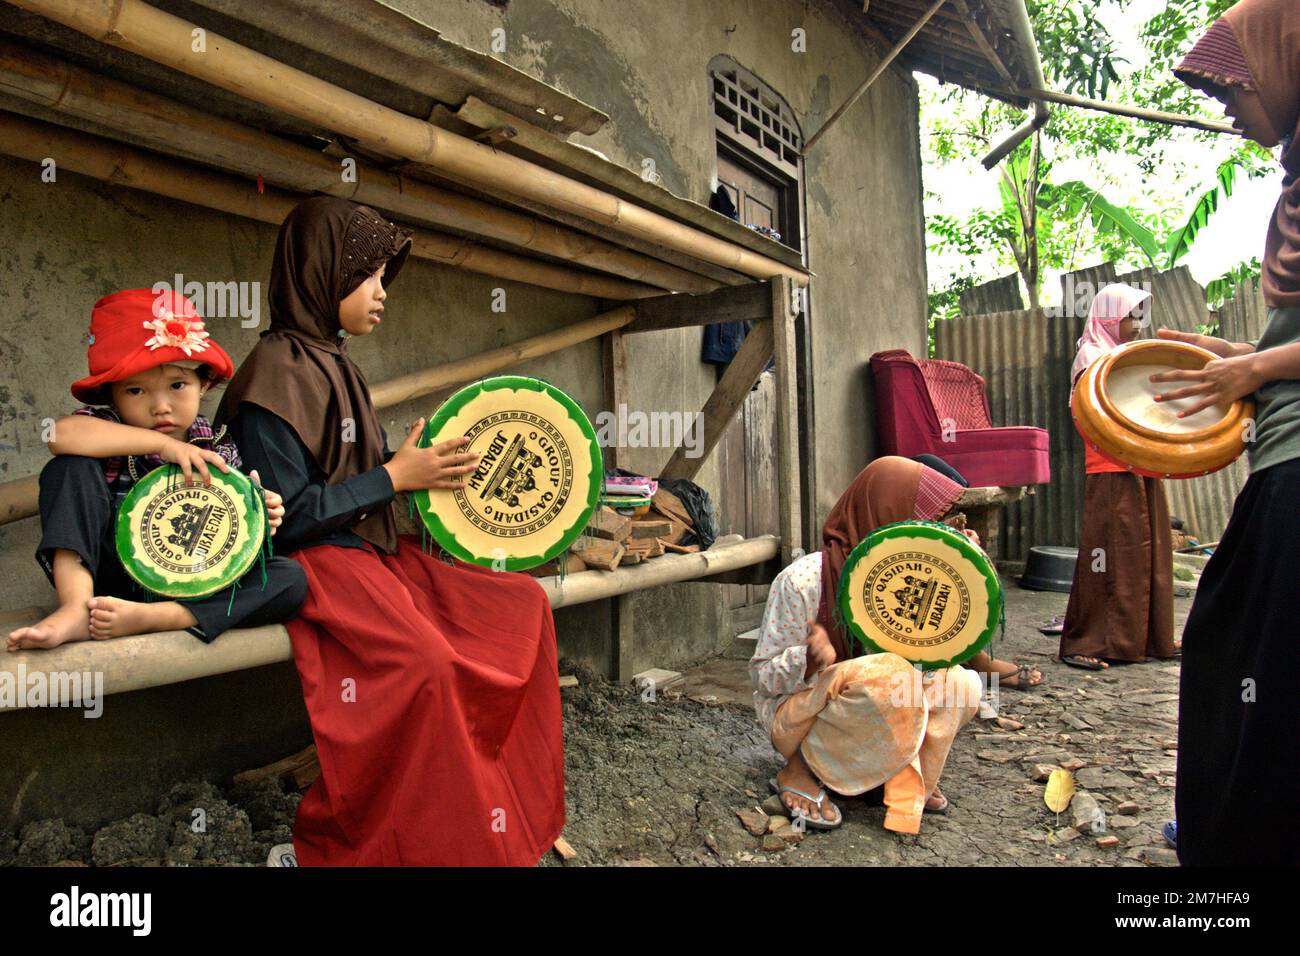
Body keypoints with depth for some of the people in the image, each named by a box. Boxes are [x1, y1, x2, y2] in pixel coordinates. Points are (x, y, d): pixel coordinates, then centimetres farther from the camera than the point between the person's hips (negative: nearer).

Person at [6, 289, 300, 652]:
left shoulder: (220, 451, 2)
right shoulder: (107, 430, -5)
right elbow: (62, 434, -30)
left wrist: (259, 519, -14)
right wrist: (161, 443, -30)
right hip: (111, 578, -1)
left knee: (291, 578, -22)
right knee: (70, 467, -17)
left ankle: (142, 617, -33)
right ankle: (75, 607, -30)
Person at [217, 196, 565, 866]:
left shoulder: (332, 361, 15)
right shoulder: (278, 372, -13)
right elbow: (288, 516, -18)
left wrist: (429, 458, 8)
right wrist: (396, 476, -13)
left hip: (374, 551, 9)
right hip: (316, 563, -9)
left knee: (522, 605, -2)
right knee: (424, 659, -34)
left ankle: (519, 820, 7)